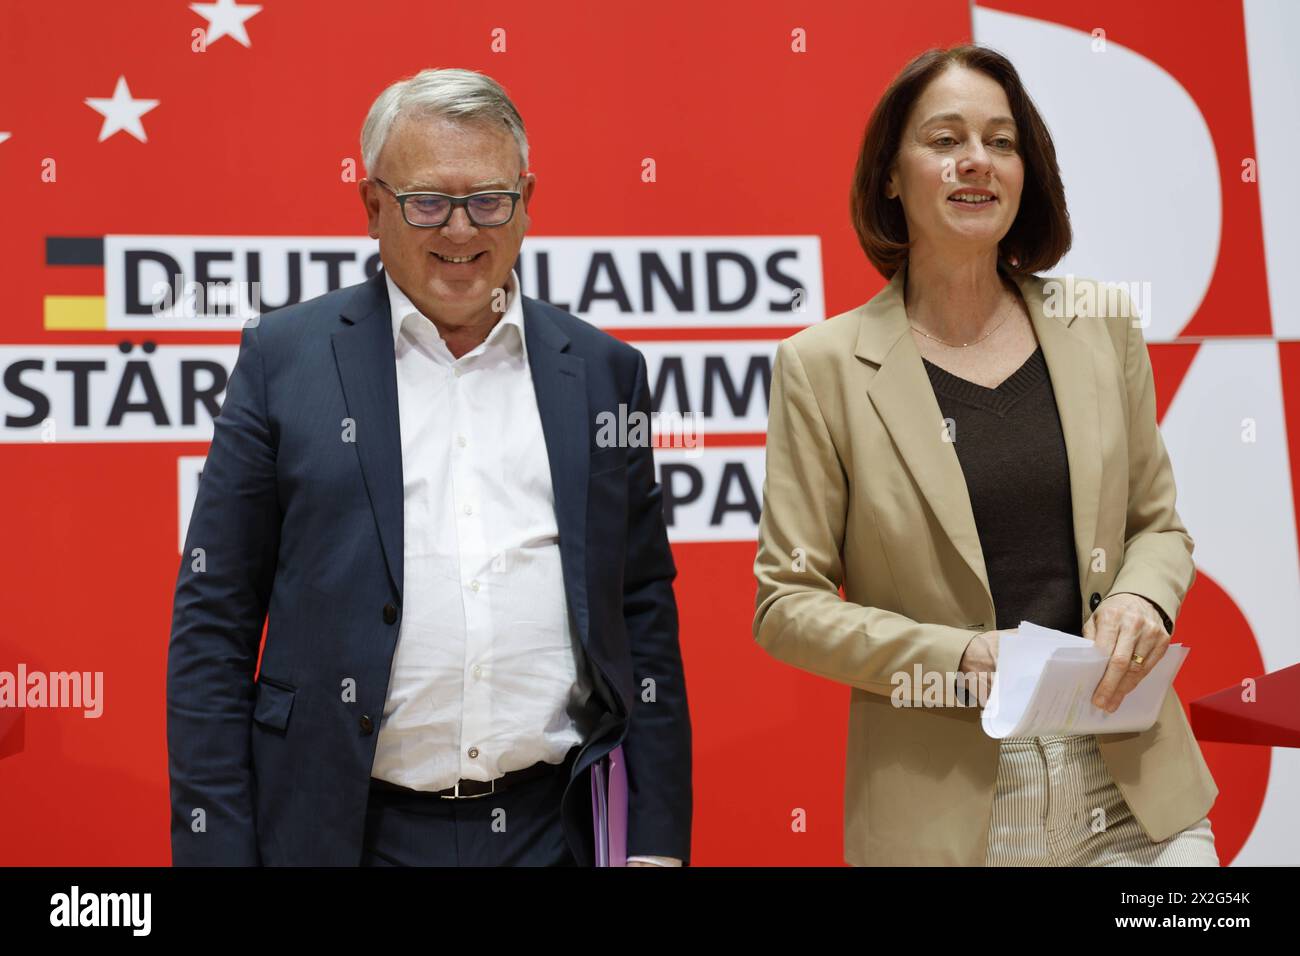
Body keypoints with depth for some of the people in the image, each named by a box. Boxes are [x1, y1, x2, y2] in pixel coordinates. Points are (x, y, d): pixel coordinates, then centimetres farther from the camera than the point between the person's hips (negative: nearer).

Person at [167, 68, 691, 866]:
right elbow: (214, 621, -1)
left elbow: (646, 614, 6)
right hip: (350, 829, -1)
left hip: (553, 828, 2)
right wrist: (216, 844, -5)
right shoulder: (285, 357, 0)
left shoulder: (603, 371, 5)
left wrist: (656, 841, 2)